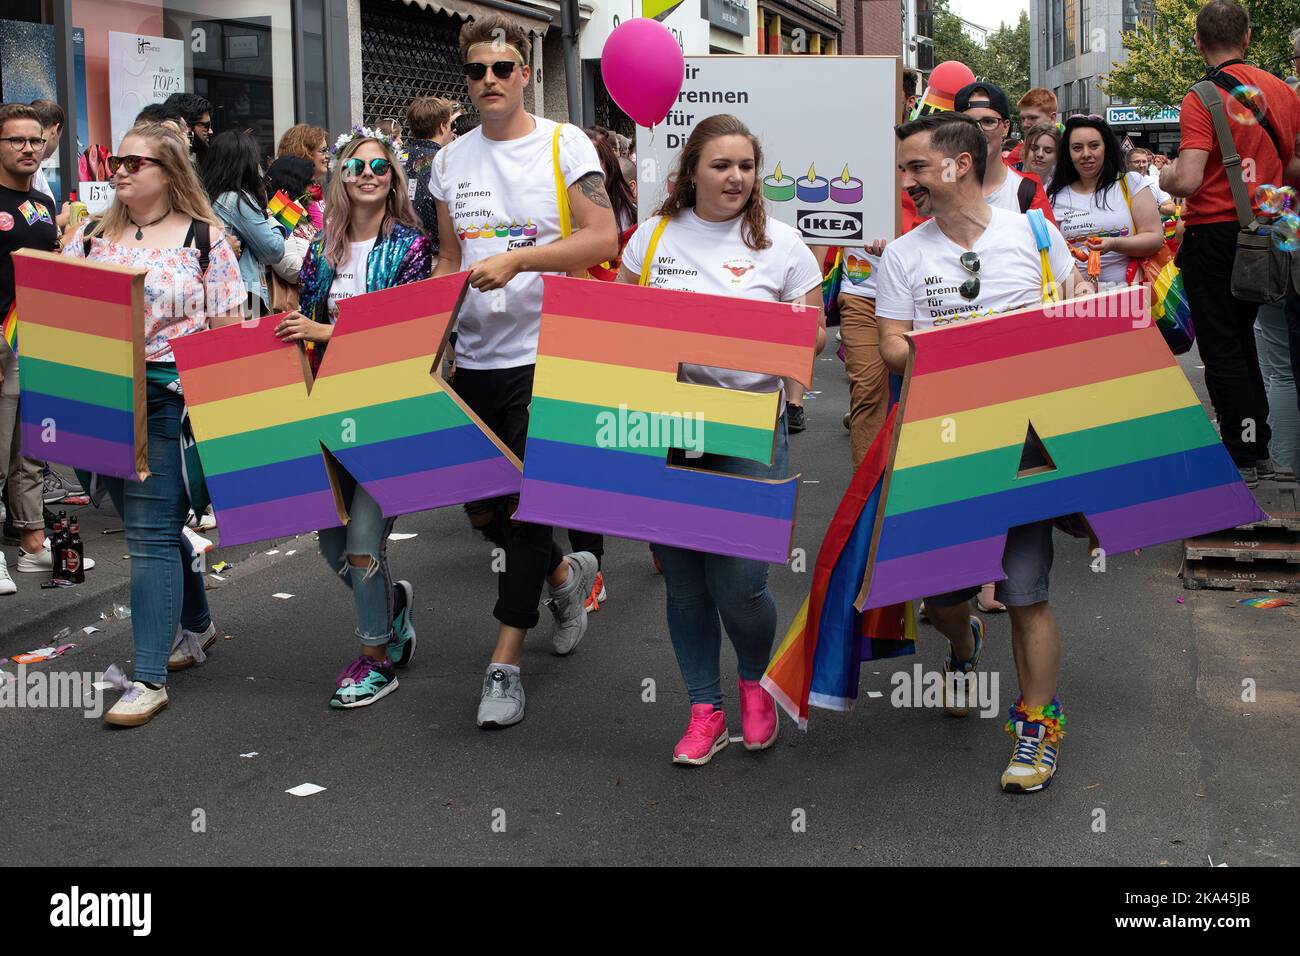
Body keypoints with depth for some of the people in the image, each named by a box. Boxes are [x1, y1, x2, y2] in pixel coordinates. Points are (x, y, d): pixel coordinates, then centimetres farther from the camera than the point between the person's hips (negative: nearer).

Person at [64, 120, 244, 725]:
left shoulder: (204, 238, -2)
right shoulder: (91, 237, 12)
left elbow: (228, 328, -3)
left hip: (172, 397, -5)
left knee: (150, 533, -8)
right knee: (152, 523, 15)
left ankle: (149, 678, -5)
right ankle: (195, 624, 36)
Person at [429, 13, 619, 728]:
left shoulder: (564, 145, -3)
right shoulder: (450, 160, 11)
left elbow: (603, 240, -13)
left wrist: (518, 259, -22)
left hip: (545, 355, -6)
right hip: (476, 356, 6)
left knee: (527, 505, -7)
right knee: (479, 506, 11)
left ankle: (504, 664, 1)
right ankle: (566, 574, 39)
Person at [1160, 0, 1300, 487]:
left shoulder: (1201, 99, -16)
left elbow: (1187, 181, -24)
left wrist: (1165, 176, -2)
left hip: (1214, 232, -6)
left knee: (1221, 348, 1)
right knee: (1242, 339, 19)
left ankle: (1241, 458, 3)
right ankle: (1259, 450, 24)